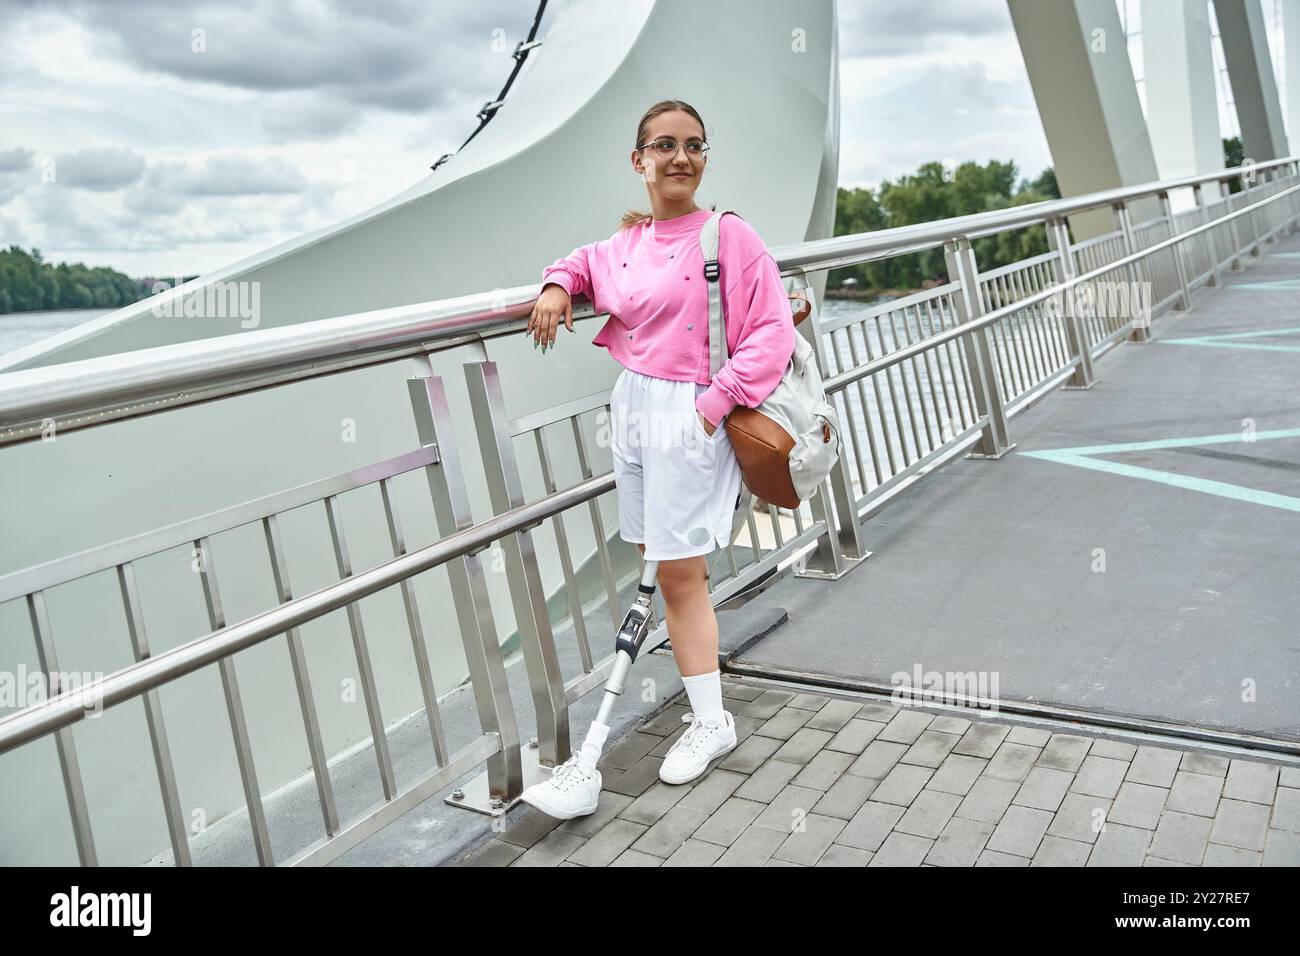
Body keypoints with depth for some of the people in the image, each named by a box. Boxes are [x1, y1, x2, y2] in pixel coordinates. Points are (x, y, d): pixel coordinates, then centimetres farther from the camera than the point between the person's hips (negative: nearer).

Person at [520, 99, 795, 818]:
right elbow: (587, 264, 33)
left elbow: (773, 332, -11)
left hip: (688, 416, -6)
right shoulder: (624, 242, 10)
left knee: (679, 574, -1)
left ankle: (711, 723, 17)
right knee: (664, 566, 9)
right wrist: (558, 285, 10)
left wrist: (716, 402, -17)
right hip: (631, 406, 6)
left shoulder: (728, 235, -8)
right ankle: (703, 698, 23)